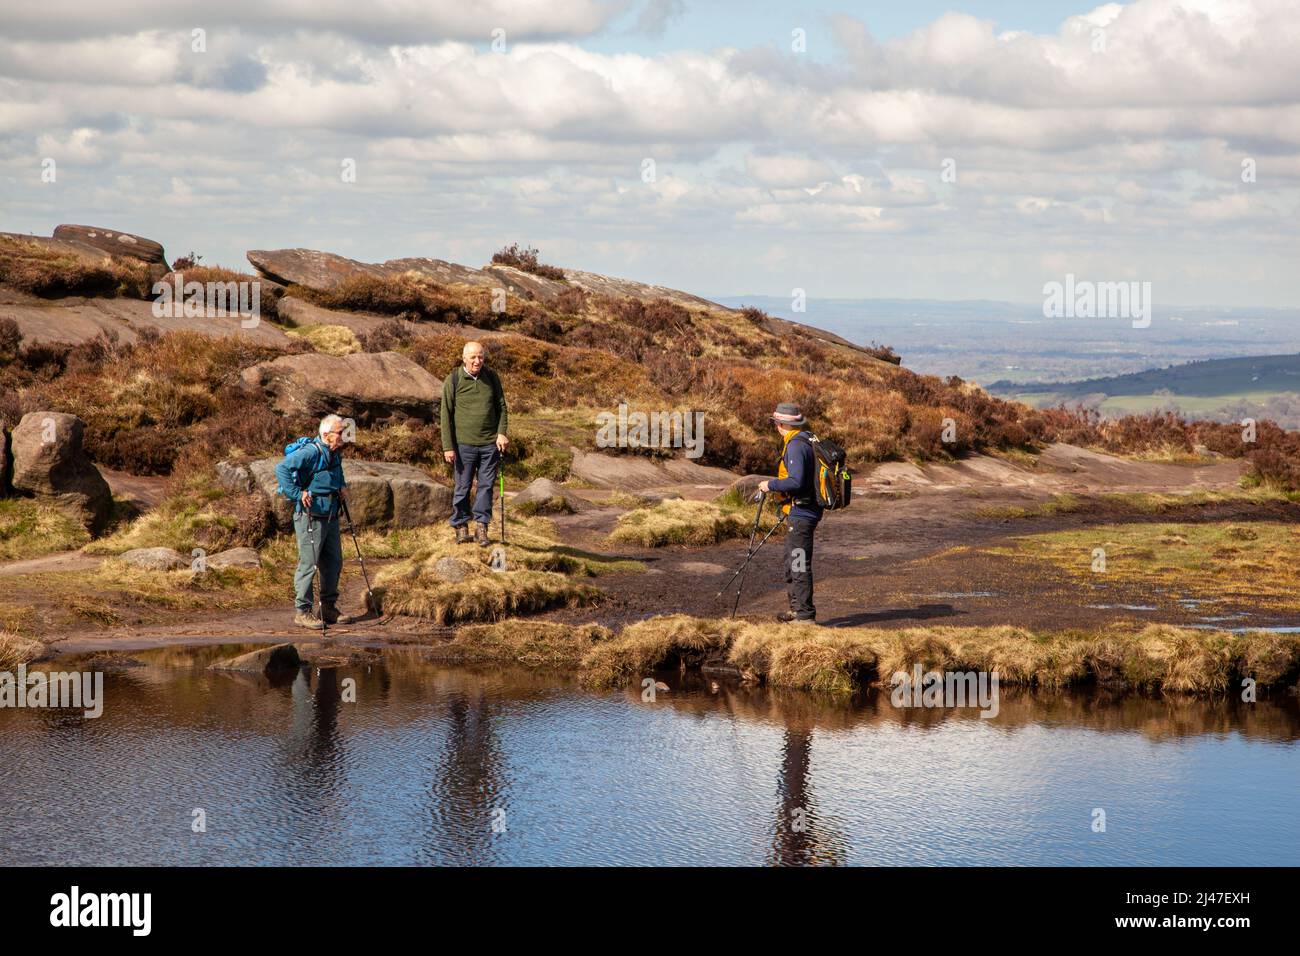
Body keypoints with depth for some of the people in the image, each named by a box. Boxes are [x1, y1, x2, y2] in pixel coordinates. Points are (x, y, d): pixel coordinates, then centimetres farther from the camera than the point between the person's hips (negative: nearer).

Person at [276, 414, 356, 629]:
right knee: (308, 564, -4)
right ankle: (303, 612, 2)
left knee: (334, 563, 13)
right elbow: (282, 469, -26)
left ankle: (329, 608, 24)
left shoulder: (335, 453, 9)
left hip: (330, 518, 9)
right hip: (310, 517, -9)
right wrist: (299, 493, -27)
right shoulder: (311, 452, -19)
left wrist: (342, 486, 14)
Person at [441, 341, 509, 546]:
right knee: (462, 487, 4)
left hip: (490, 444, 2)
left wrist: (502, 433, -2)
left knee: (486, 486, 3)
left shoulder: (492, 378, 6)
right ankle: (461, 525, 14)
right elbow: (446, 414, -1)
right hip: (464, 443, -2)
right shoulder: (453, 380, -2)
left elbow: (501, 407, 13)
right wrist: (448, 447, -5)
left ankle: (482, 526, 10)